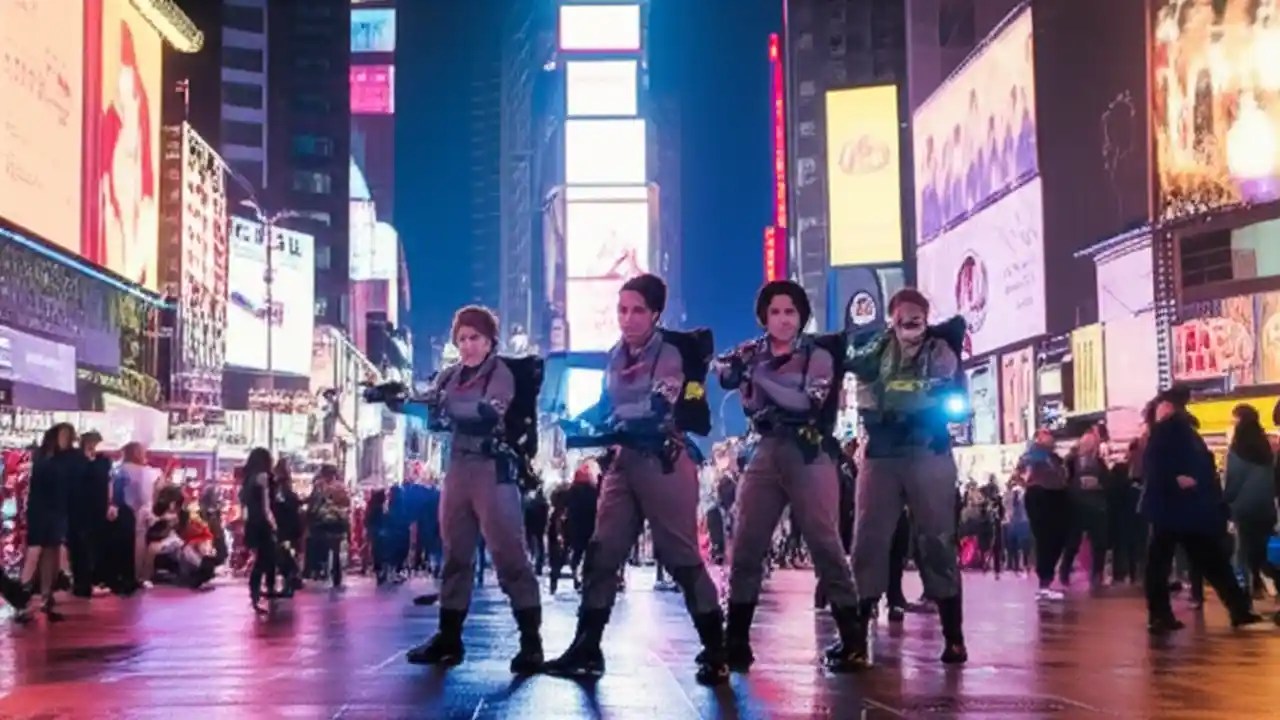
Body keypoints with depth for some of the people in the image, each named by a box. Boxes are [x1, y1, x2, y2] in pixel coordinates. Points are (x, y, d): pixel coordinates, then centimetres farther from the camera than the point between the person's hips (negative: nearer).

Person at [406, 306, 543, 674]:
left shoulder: (500, 372, -4)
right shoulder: (450, 377, 14)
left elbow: (489, 412, -20)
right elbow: (435, 416, 10)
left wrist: (447, 405, -30)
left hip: (492, 470, -6)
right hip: (457, 469, 6)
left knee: (508, 553, -8)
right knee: (455, 554, 11)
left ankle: (531, 641, -6)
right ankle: (448, 637, 18)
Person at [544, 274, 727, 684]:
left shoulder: (669, 355, -10)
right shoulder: (615, 357, 11)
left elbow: (654, 414, -21)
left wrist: (599, 426, -17)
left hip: (664, 463, -7)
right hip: (624, 462, 7)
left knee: (681, 557, -3)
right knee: (602, 553, 6)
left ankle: (715, 651, 7)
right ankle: (586, 649, 13)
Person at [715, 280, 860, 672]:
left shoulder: (816, 355, 2)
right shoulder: (751, 354, 12)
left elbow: (807, 402, -13)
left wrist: (760, 376, -19)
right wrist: (737, 375, -14)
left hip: (809, 454, -3)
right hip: (766, 453, 3)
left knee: (825, 544, -6)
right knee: (745, 547, -1)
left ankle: (852, 640, 0)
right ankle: (736, 643, 7)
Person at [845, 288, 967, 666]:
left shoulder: (939, 350, 8)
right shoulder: (875, 351, 13)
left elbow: (951, 396, -3)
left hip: (928, 454, -1)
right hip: (880, 455, 1)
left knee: (938, 541, 0)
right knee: (867, 541, -3)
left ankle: (953, 636, 5)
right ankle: (856, 637, 0)